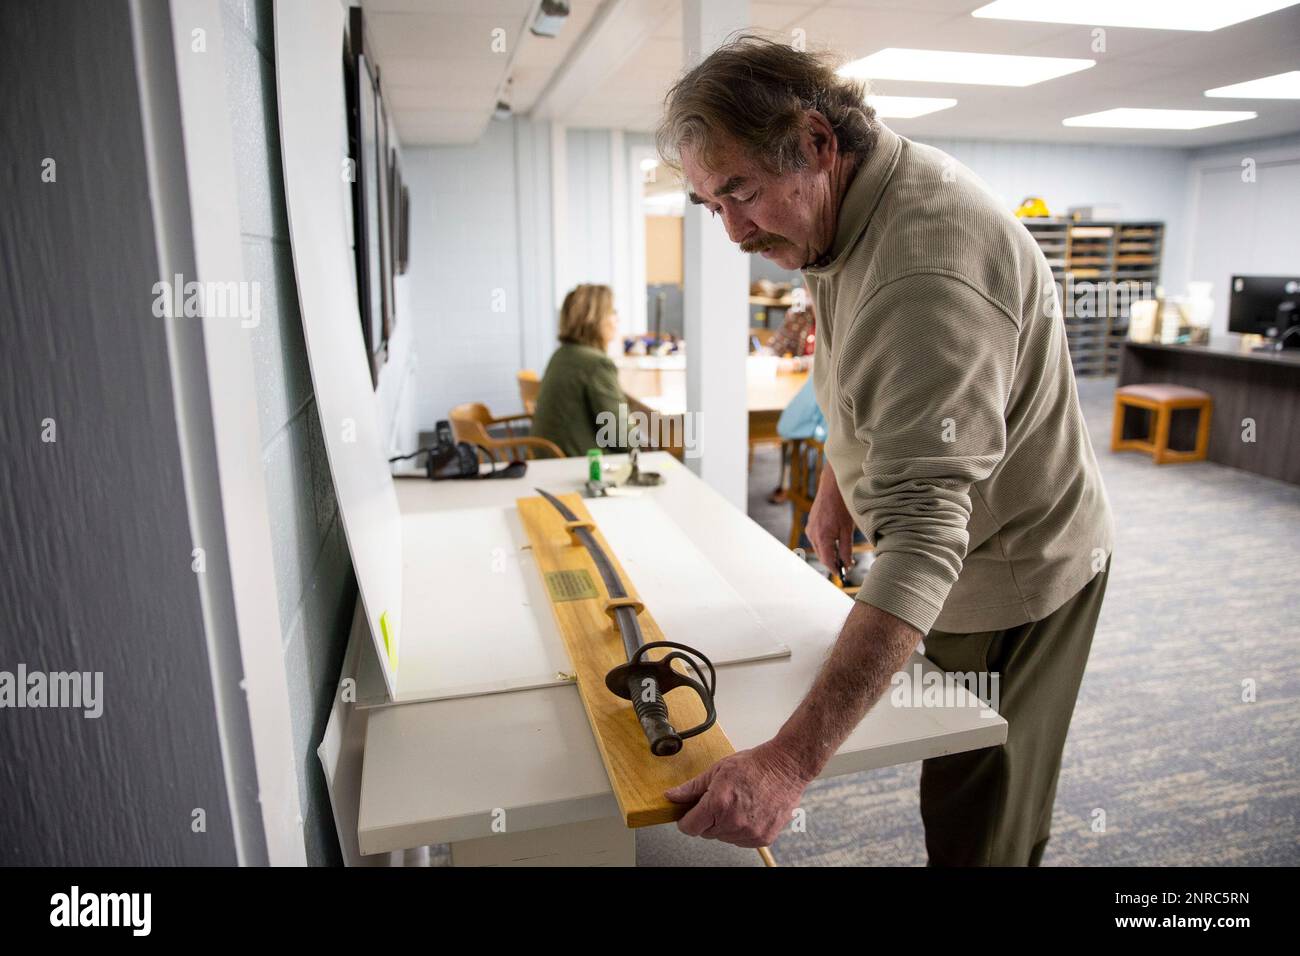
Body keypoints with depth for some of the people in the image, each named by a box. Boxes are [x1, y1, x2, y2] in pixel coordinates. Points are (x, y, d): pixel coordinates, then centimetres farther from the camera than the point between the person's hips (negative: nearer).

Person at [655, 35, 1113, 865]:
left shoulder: (930, 273, -35)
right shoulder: (847, 204, -3)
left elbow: (925, 536, -43)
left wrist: (790, 762, -46)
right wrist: (836, 483, 14)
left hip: (1016, 575, -8)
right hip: (968, 556, 9)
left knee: (980, 827, 8)